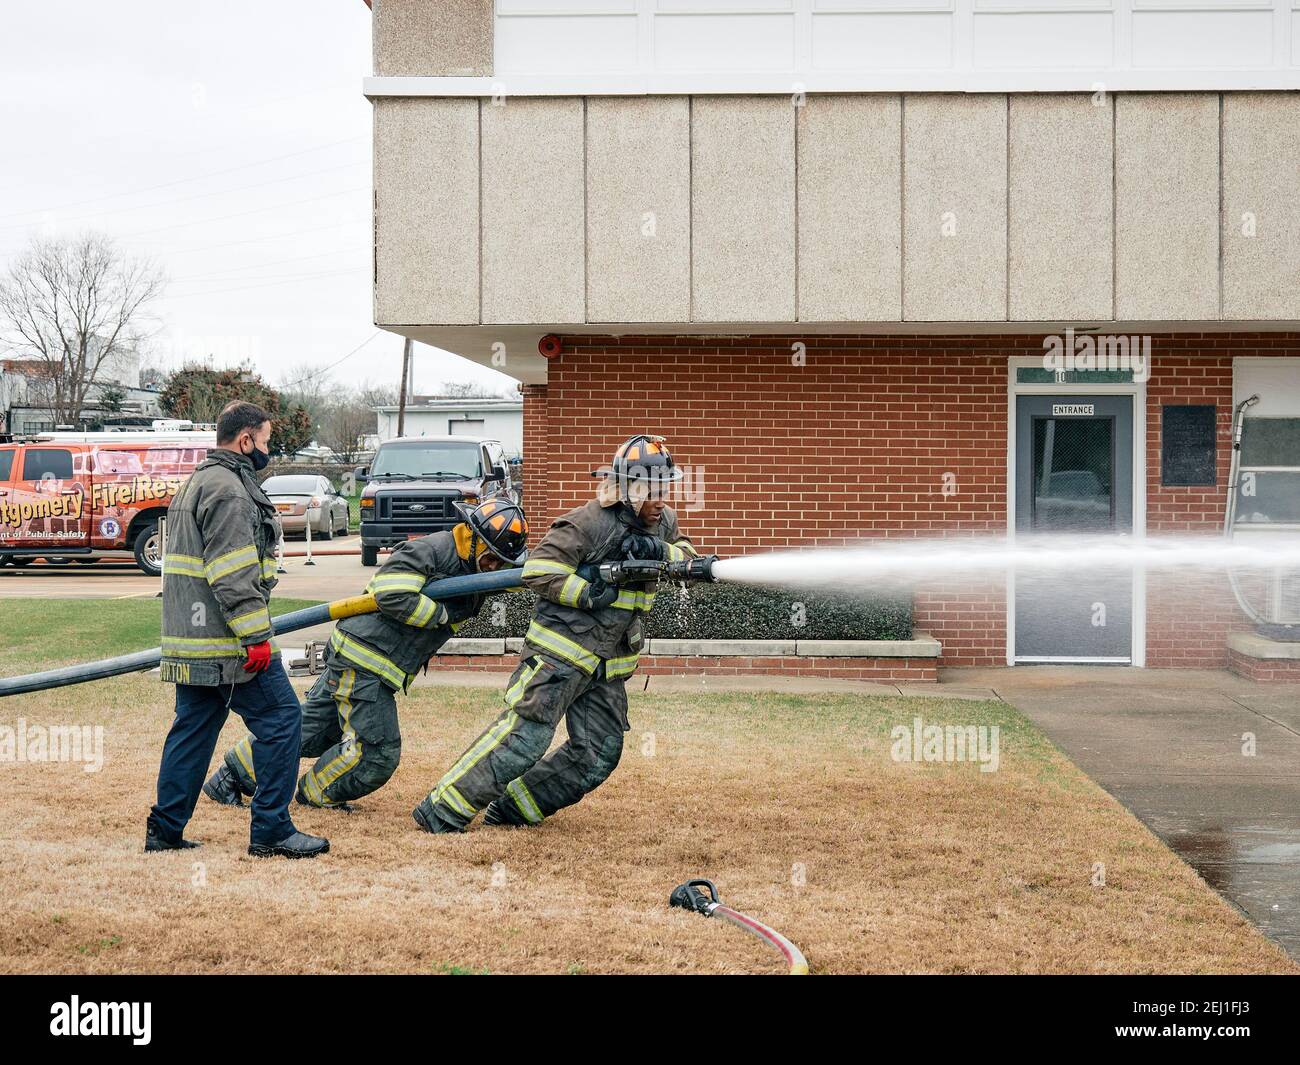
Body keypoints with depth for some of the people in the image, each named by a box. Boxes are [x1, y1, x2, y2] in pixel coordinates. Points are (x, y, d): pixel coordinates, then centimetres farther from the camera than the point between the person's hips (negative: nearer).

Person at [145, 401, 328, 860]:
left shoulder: (194, 485, 20)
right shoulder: (227, 490, -14)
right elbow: (233, 575, -22)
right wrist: (256, 636, -21)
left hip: (190, 641, 10)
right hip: (227, 643, -10)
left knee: (193, 728, 14)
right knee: (280, 719, -4)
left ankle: (165, 830, 15)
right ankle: (271, 831, -2)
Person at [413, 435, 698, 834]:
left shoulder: (663, 522, 9)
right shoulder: (590, 523, -15)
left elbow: (689, 558, 6)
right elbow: (537, 571, -17)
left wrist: (661, 552, -13)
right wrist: (589, 594, -23)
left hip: (609, 664, 8)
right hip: (560, 653, -8)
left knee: (598, 755, 4)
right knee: (524, 737, -18)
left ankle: (510, 810, 13)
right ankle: (442, 812, -12)